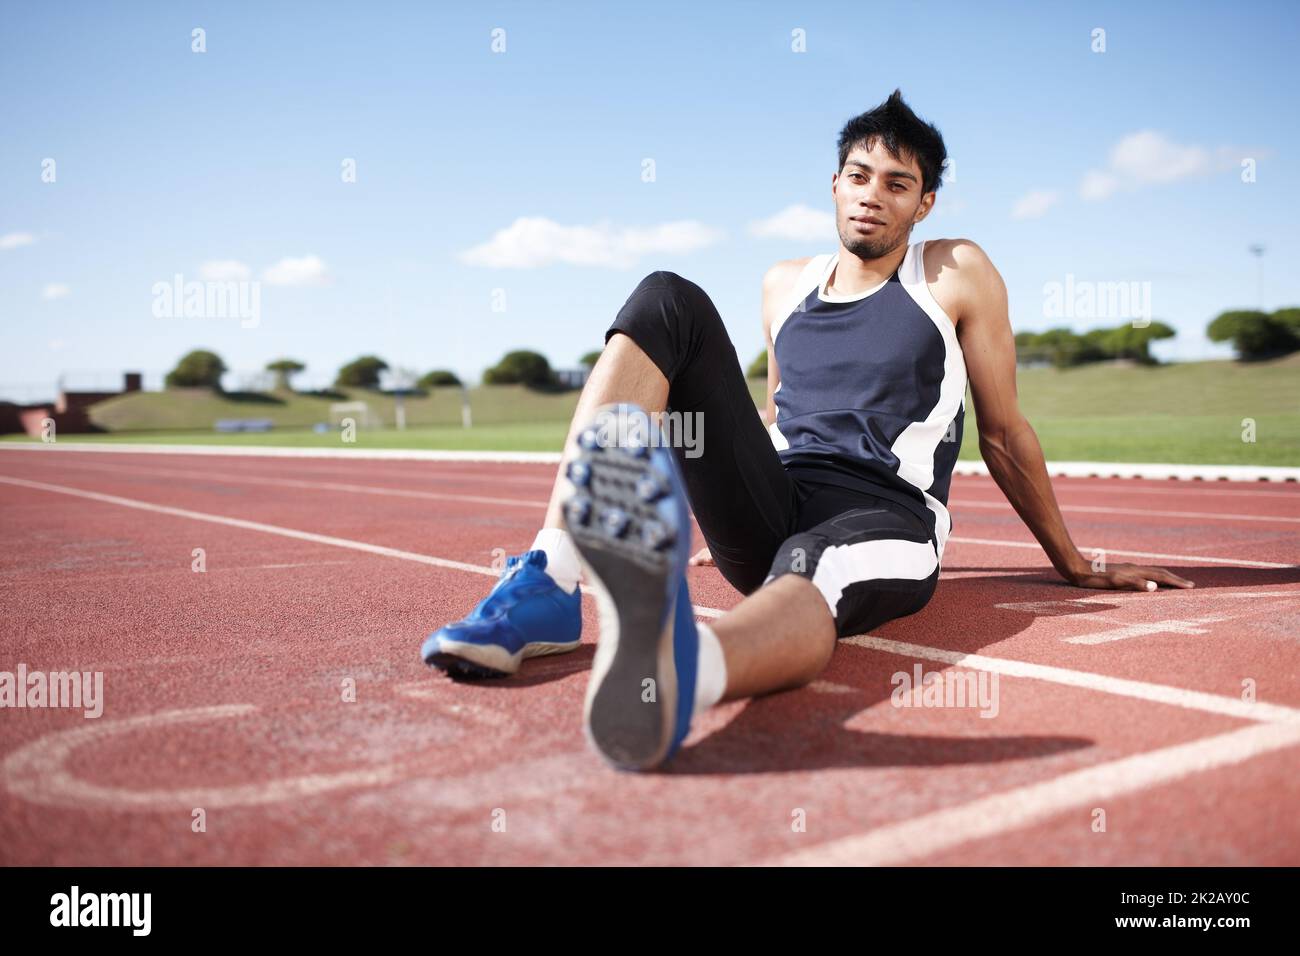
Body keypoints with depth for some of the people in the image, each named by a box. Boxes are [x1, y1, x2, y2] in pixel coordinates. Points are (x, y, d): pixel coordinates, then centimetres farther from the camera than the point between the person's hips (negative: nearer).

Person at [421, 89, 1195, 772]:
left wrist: (1075, 565, 16)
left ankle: (677, 668, -81)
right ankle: (552, 580, -33)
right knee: (669, 300, -13)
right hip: (772, 514, 4)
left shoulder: (958, 274, 9)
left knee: (811, 572, -42)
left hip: (883, 518, -3)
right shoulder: (785, 285, 20)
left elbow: (1004, 432, 13)